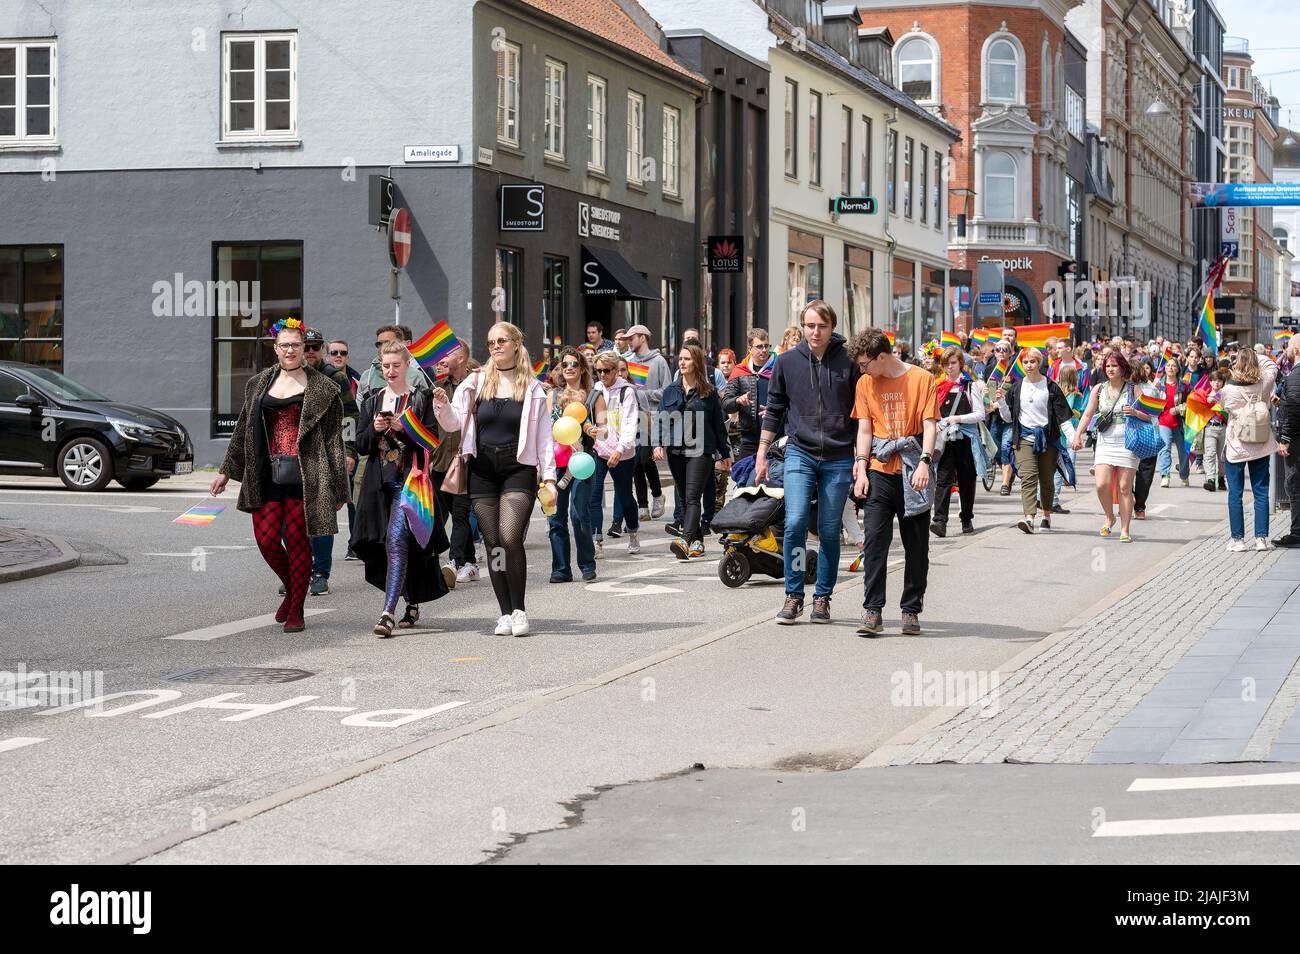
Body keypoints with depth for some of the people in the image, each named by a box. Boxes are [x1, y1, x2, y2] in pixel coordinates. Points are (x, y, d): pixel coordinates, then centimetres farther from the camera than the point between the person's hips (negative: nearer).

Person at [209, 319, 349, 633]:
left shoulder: (322, 389, 1)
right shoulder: (258, 385, 13)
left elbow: (333, 440, -1)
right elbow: (243, 430, 20)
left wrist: (337, 487, -4)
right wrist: (226, 471, 20)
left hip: (304, 475, -4)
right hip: (267, 475, 4)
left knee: (298, 541, -1)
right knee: (266, 539, -2)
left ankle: (296, 610, 11)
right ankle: (291, 589, 25)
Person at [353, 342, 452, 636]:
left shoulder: (421, 399, 1)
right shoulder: (371, 402, 14)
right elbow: (361, 446, 11)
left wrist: (403, 429, -17)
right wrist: (375, 430, -8)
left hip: (410, 481, -5)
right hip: (379, 484, 5)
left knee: (397, 542, -17)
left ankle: (388, 613, -22)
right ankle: (413, 602, 29)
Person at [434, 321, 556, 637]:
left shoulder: (532, 388, 5)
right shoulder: (476, 383, 8)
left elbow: (544, 436, 5)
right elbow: (453, 423, 2)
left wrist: (549, 477, -2)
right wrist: (442, 405, -19)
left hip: (518, 469, -2)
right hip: (483, 470, 2)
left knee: (510, 538, -17)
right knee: (493, 544, 1)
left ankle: (519, 611, -6)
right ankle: (505, 613, 8)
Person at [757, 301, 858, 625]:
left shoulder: (848, 362, -1)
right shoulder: (787, 362, 3)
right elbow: (774, 410, 11)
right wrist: (762, 453, 8)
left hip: (838, 459, 0)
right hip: (799, 453, 0)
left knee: (830, 532, 4)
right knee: (795, 523, -14)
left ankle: (822, 598, 16)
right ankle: (793, 596, -2)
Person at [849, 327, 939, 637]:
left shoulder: (921, 379, -2)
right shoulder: (865, 384, 8)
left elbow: (930, 425, -6)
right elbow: (864, 429, 8)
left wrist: (924, 462, -19)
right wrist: (861, 470, -1)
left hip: (913, 473, -2)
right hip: (880, 471, 2)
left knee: (916, 546, 4)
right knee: (874, 538, -9)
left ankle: (911, 611, 12)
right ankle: (872, 611, -10)